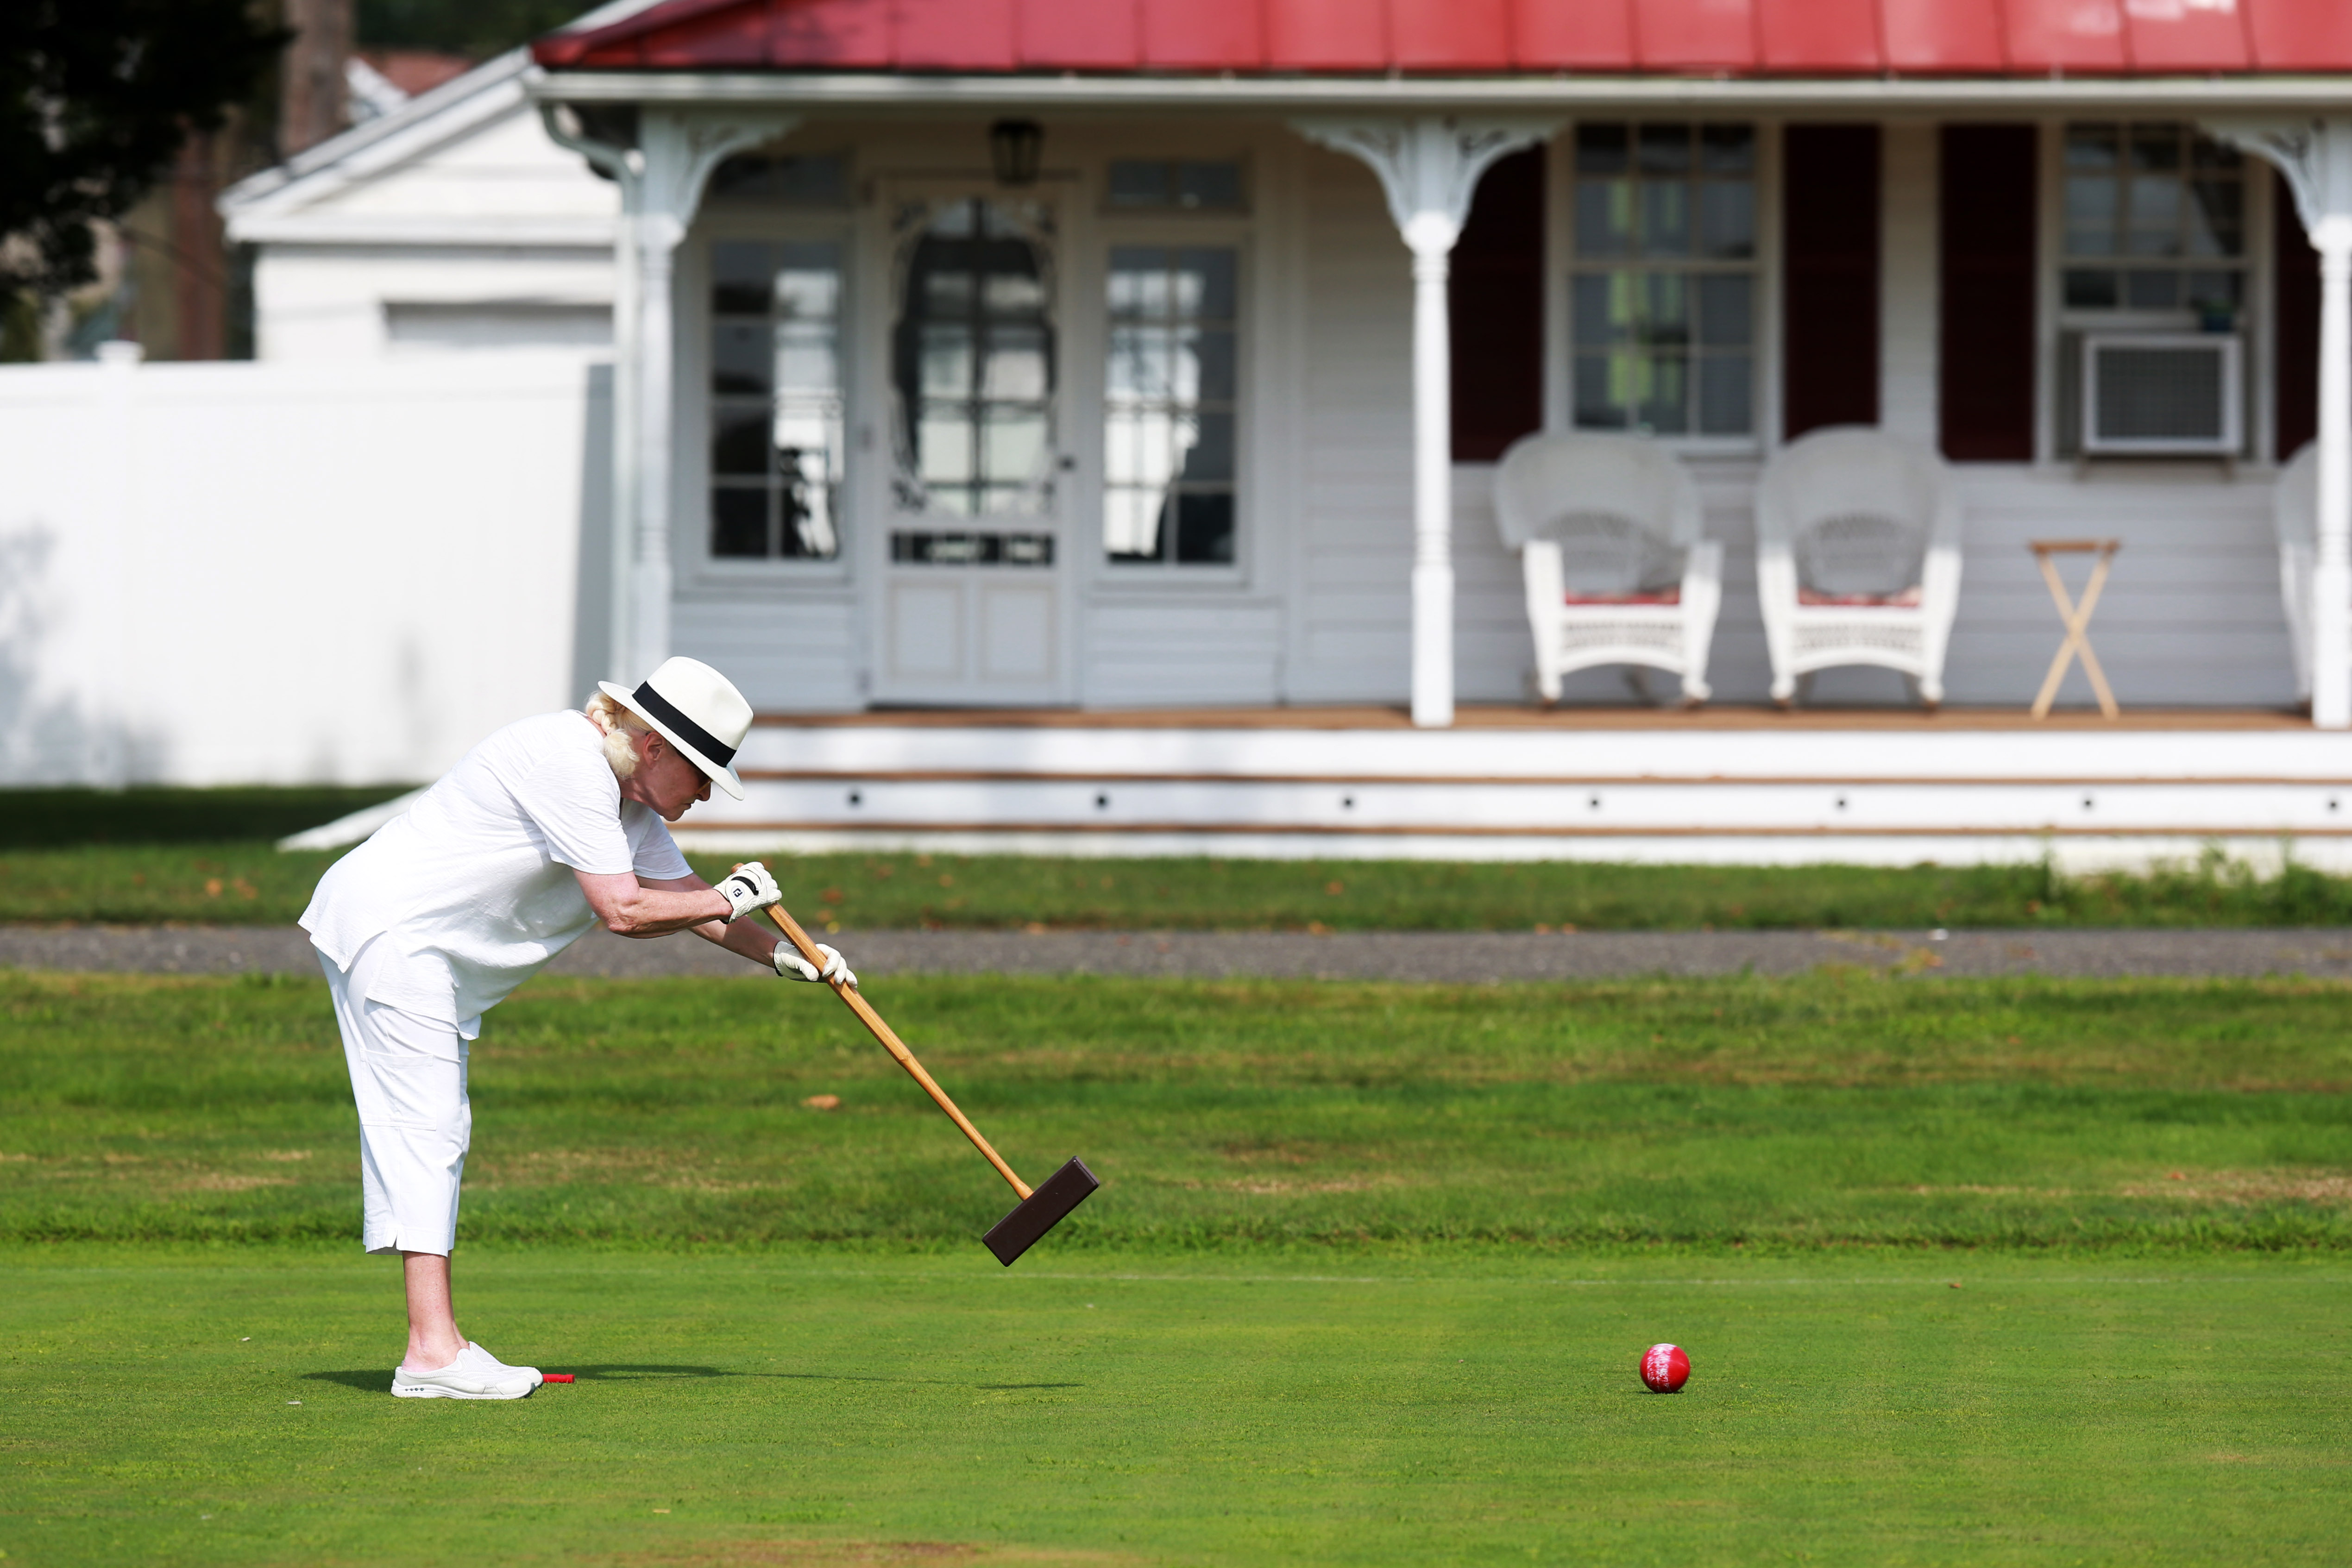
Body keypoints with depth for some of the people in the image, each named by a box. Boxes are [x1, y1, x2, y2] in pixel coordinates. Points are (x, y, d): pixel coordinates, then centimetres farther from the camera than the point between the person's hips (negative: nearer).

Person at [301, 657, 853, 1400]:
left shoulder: (629, 801, 12)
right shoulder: (572, 766, -21)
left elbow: (680, 890, 18)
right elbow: (622, 909, -23)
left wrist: (782, 956, 8)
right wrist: (732, 900, -10)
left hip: (418, 942, 11)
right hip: (386, 927, -11)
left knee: (438, 1134, 10)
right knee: (425, 1126, -13)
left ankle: (436, 1345, 12)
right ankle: (432, 1350, -17)